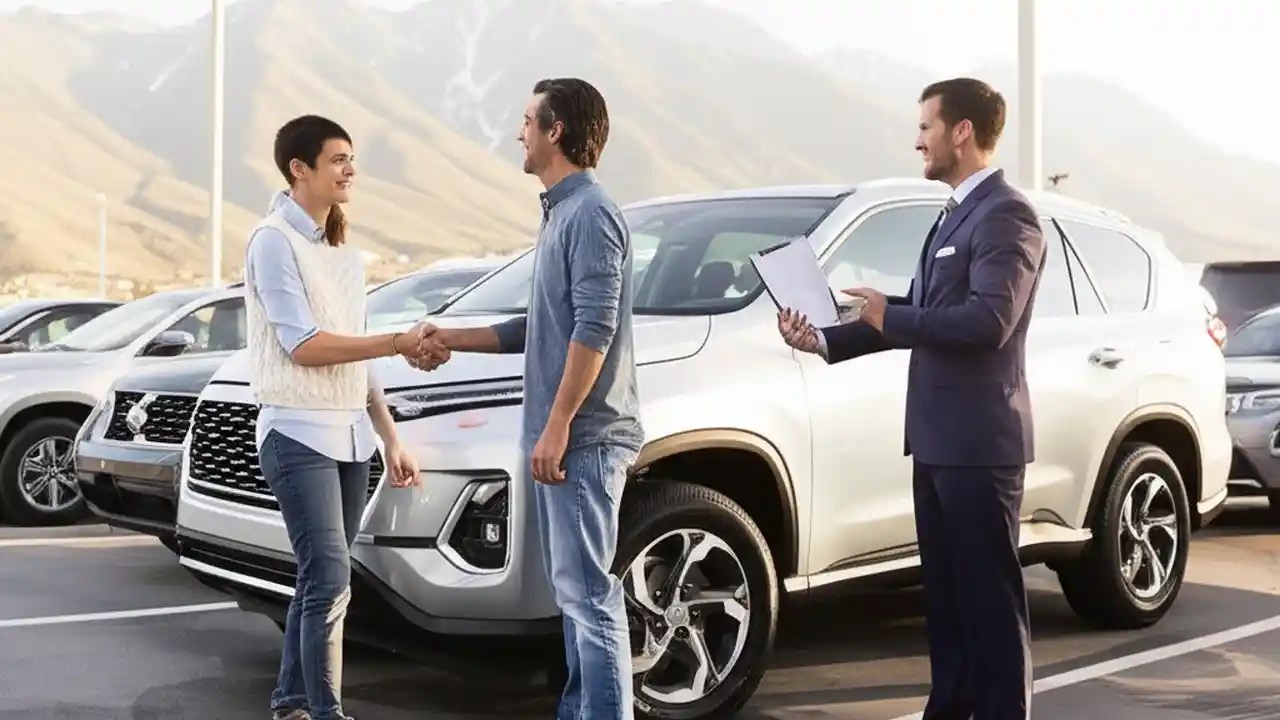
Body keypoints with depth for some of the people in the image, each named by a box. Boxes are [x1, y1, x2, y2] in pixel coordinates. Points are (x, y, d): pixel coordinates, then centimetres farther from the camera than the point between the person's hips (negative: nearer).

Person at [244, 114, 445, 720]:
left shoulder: (344, 253, 17)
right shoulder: (274, 241, -7)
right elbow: (304, 346, -15)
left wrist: (390, 438, 15)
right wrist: (400, 343, -15)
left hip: (351, 437, 7)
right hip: (299, 434, -7)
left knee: (319, 582, 11)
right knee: (330, 581, -13)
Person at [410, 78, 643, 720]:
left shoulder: (591, 215, -13)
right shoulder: (559, 213, 18)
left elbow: (594, 329, -20)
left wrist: (558, 426, -22)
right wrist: (453, 338, 21)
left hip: (583, 438, -10)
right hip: (561, 439, 10)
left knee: (588, 590, -7)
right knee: (572, 588, 15)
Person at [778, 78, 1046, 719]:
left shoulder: (1005, 215, -12)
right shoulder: (955, 215, 18)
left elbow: (988, 321, -25)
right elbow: (920, 318, 18)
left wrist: (889, 317, -14)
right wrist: (823, 340, 9)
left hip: (978, 441, -10)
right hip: (938, 439, 10)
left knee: (989, 594, -1)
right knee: (944, 592, 15)